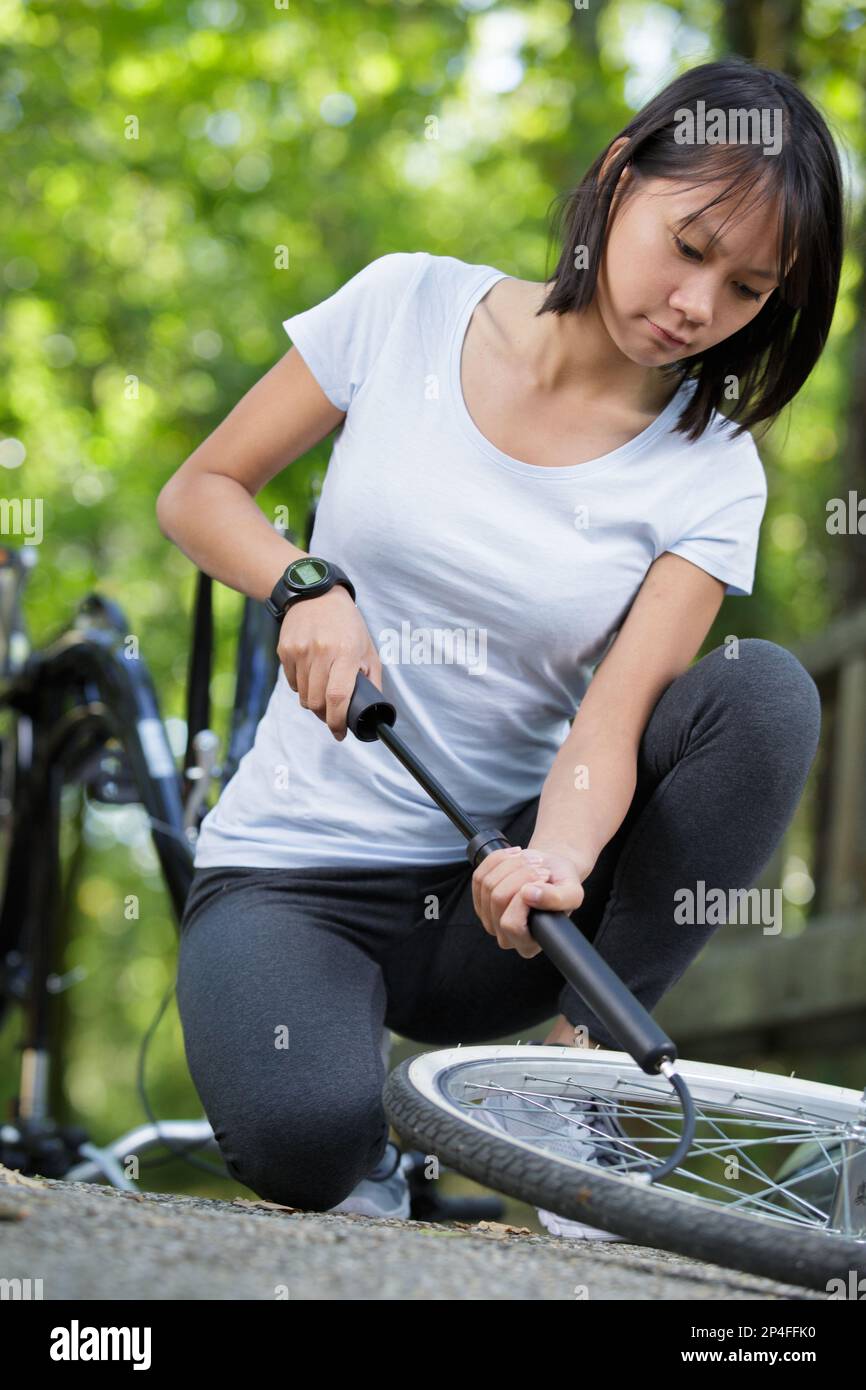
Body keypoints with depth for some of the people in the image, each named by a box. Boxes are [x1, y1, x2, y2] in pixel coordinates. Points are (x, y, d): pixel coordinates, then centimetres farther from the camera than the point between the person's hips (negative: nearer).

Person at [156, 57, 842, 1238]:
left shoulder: (712, 473, -3)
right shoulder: (410, 305, -3)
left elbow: (614, 712, -15)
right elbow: (198, 493, 4)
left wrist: (557, 862, -37)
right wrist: (308, 585, -17)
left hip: (498, 883, 2)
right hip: (297, 871, -1)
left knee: (763, 692, -24)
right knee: (303, 1142, -34)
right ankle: (366, 1125, 5)